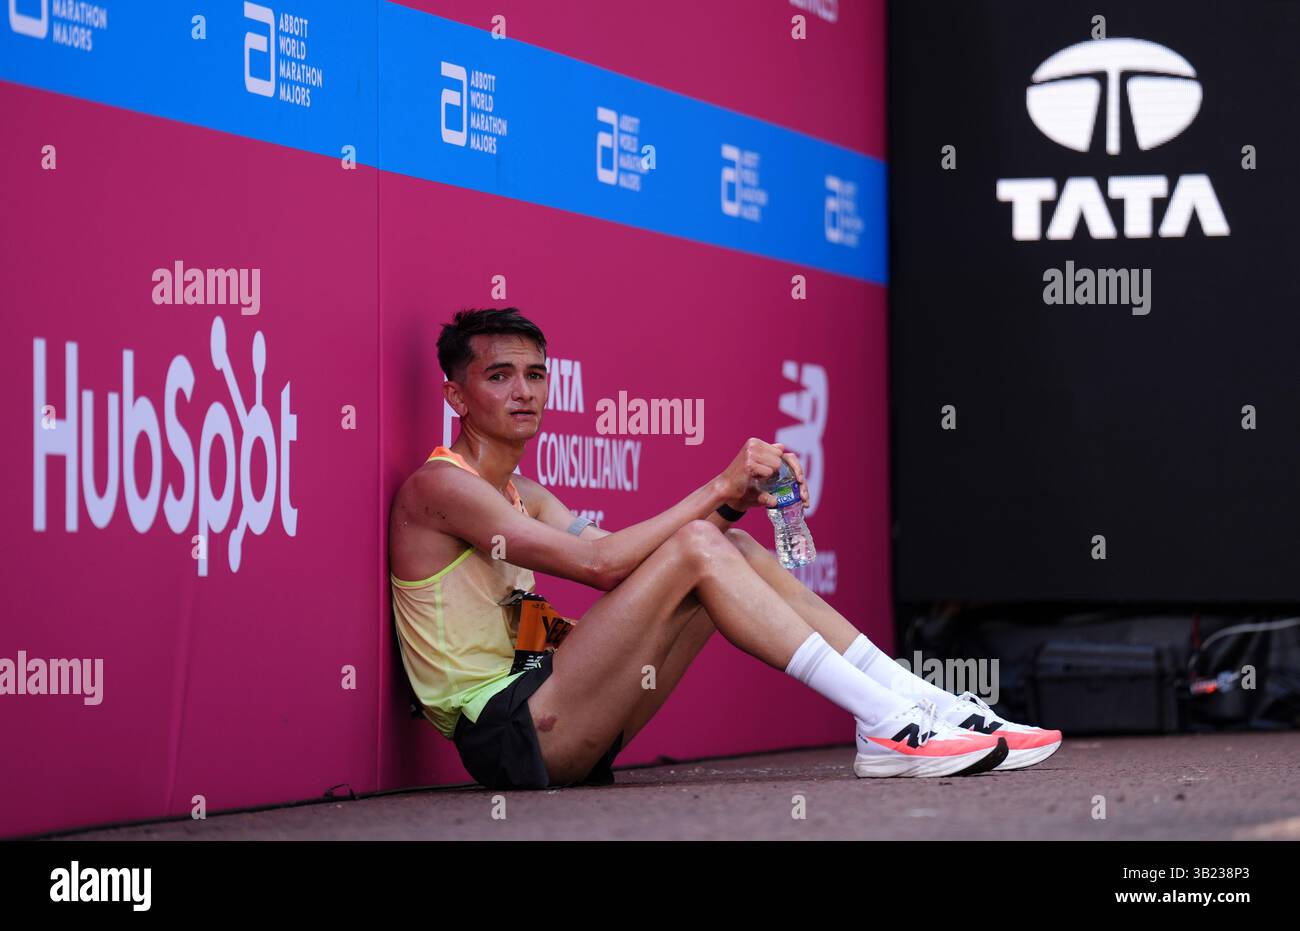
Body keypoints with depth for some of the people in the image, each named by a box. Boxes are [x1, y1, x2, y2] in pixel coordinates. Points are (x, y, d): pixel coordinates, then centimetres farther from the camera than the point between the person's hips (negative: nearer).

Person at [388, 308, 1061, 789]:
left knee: (731, 551, 0)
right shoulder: (439, 486, -8)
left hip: (554, 728, 9)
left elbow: (628, 564, 10)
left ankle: (928, 707, -7)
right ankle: (887, 729, -24)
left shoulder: (524, 497, 23)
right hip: (505, 730, -9)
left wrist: (735, 501, -4)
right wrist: (717, 489, -14)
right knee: (698, 549, -19)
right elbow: (598, 562, -17)